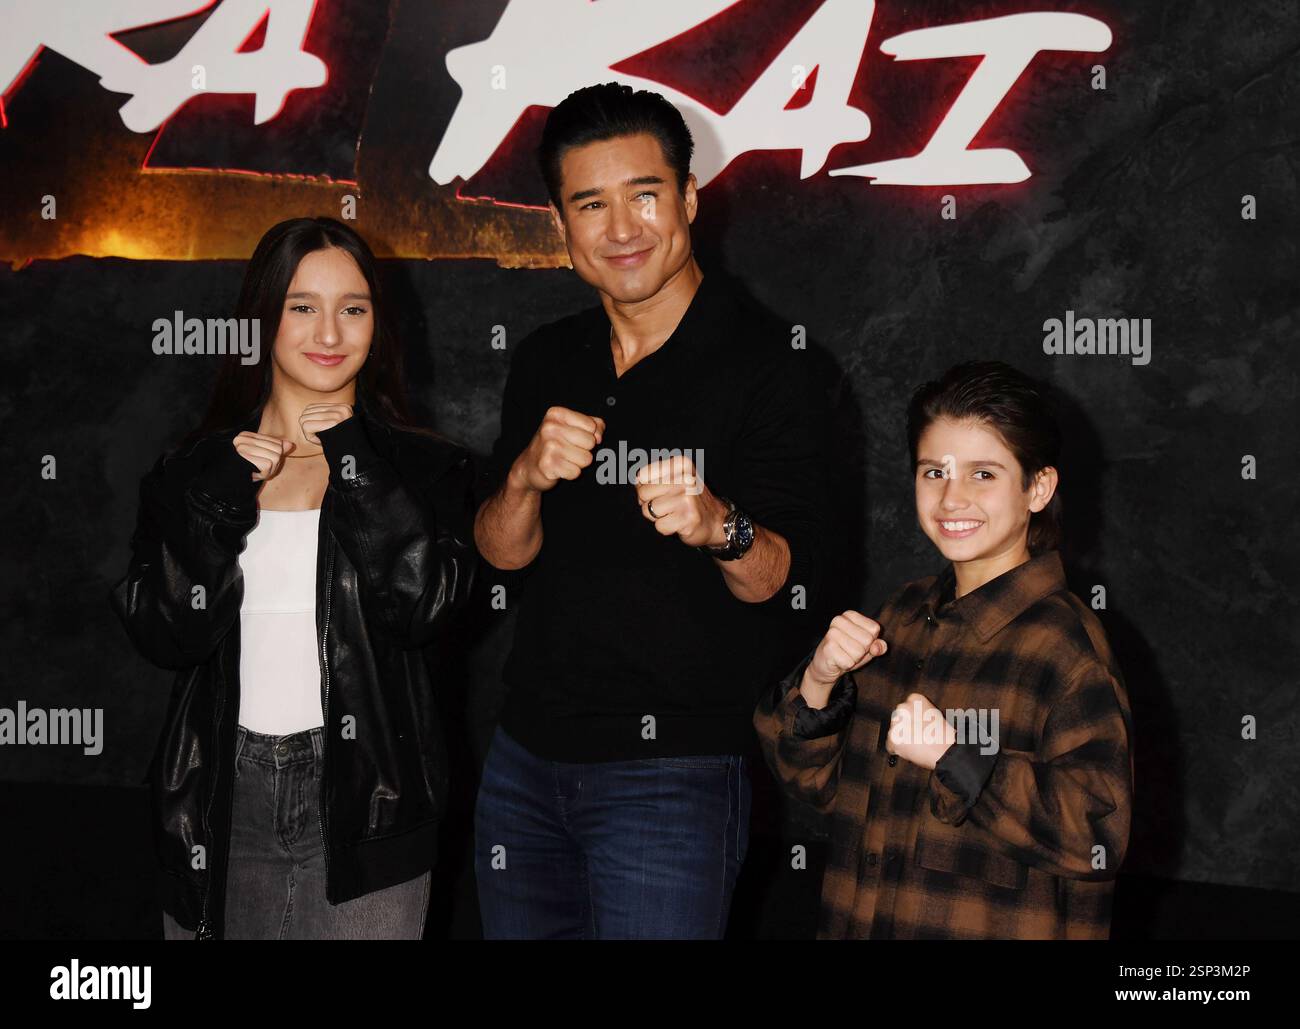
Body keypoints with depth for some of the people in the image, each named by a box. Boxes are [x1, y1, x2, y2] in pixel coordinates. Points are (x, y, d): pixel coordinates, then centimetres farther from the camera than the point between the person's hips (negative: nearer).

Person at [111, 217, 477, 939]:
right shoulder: (196, 466, 7)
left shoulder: (421, 466, 3)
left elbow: (422, 607, -13)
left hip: (363, 801, -1)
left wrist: (355, 464, -12)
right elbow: (164, 635, -4)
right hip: (221, 800, 1)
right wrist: (223, 496, -13)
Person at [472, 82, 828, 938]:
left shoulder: (760, 360, -8)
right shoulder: (546, 363, 9)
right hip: (526, 761, 5)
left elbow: (788, 578, -12)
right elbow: (501, 556, 5)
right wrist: (526, 479, -16)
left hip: (674, 771, -5)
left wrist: (719, 528, -33)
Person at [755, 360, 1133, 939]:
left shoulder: (1063, 641, -10)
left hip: (998, 929, -6)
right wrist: (817, 683, -5)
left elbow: (1097, 832, -16)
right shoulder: (904, 616, 10)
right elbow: (815, 780, 12)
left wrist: (952, 760, -19)